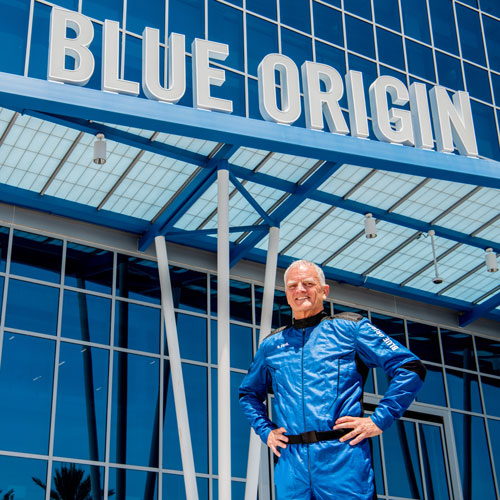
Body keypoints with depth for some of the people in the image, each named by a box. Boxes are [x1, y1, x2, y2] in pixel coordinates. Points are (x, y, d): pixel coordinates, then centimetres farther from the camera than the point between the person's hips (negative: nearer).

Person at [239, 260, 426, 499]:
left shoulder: (349, 327, 6)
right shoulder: (271, 345, 16)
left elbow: (411, 368, 1)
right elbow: (248, 393, 32)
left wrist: (379, 420, -7)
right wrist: (265, 430, 15)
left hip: (344, 460, -3)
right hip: (291, 464, 3)